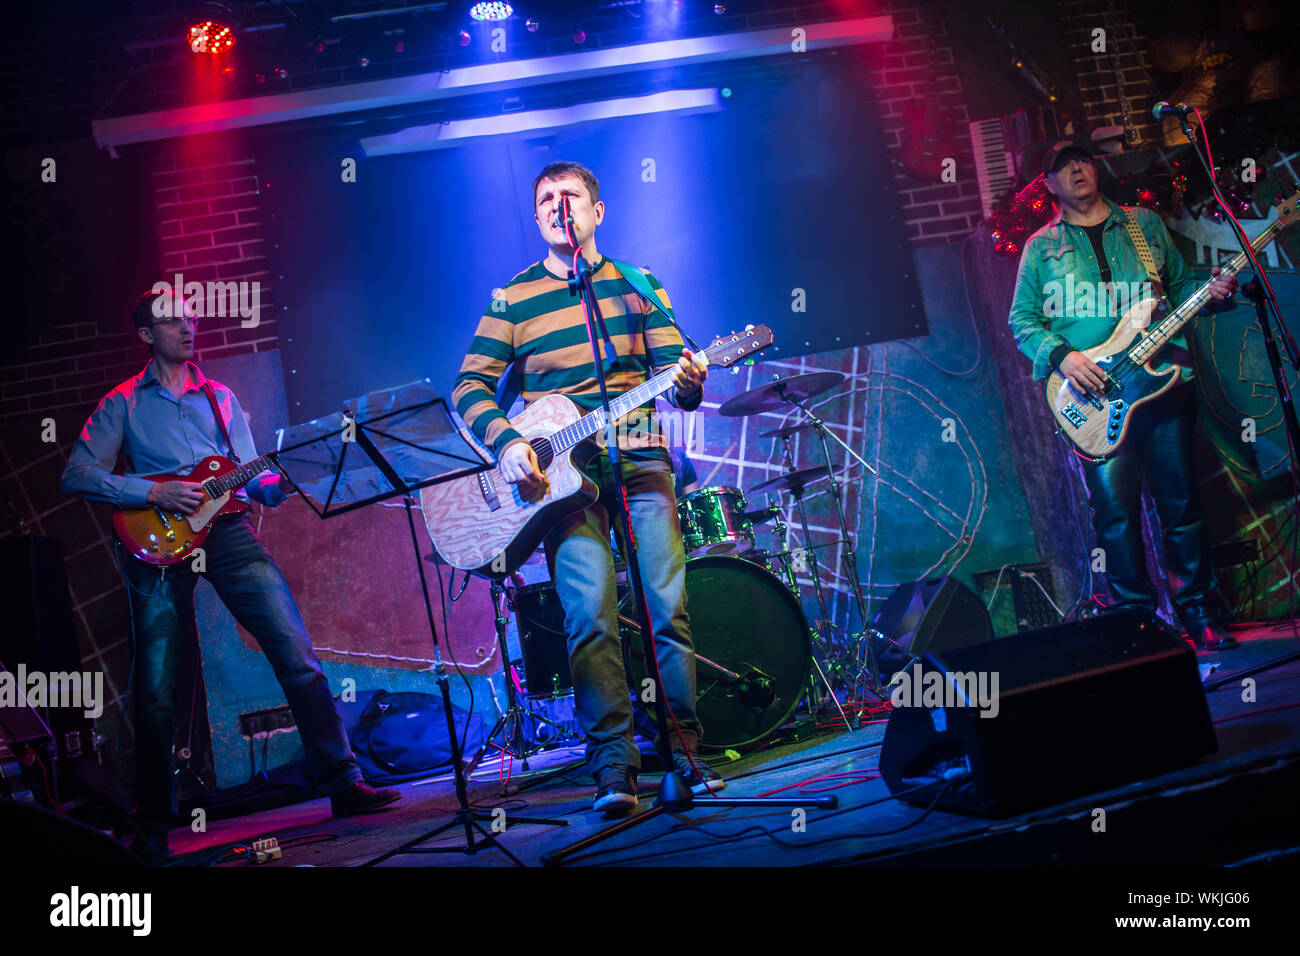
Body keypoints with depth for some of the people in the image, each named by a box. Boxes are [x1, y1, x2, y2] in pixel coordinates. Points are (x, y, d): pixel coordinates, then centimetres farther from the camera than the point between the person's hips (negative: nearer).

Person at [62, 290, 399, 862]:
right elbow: (76, 474, 1)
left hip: (226, 530, 2)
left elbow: (252, 476, 16)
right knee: (156, 691, -3)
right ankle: (154, 825, 11)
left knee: (297, 652, -10)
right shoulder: (122, 404, 11)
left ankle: (341, 782, -4)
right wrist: (153, 493, -12)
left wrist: (275, 484, -8)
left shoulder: (220, 398, 20)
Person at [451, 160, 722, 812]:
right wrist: (507, 443, -14)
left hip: (640, 459, 2)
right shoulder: (513, 298, 8)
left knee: (669, 607, -4)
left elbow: (675, 370, 8)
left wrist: (687, 384, -17)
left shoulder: (636, 285, 13)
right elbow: (470, 386, 4)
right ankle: (613, 765, -7)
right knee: (590, 614, -13)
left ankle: (683, 752, 8)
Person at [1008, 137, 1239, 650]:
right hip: (1094, 393, -1)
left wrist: (1212, 291, -4)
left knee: (1180, 501, 3)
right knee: (1115, 510, -5)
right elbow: (1022, 319, 6)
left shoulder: (1145, 224, 14)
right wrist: (1061, 355, -11)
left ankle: (1200, 612, 16)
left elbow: (1180, 285, 18)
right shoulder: (1042, 246, 9)